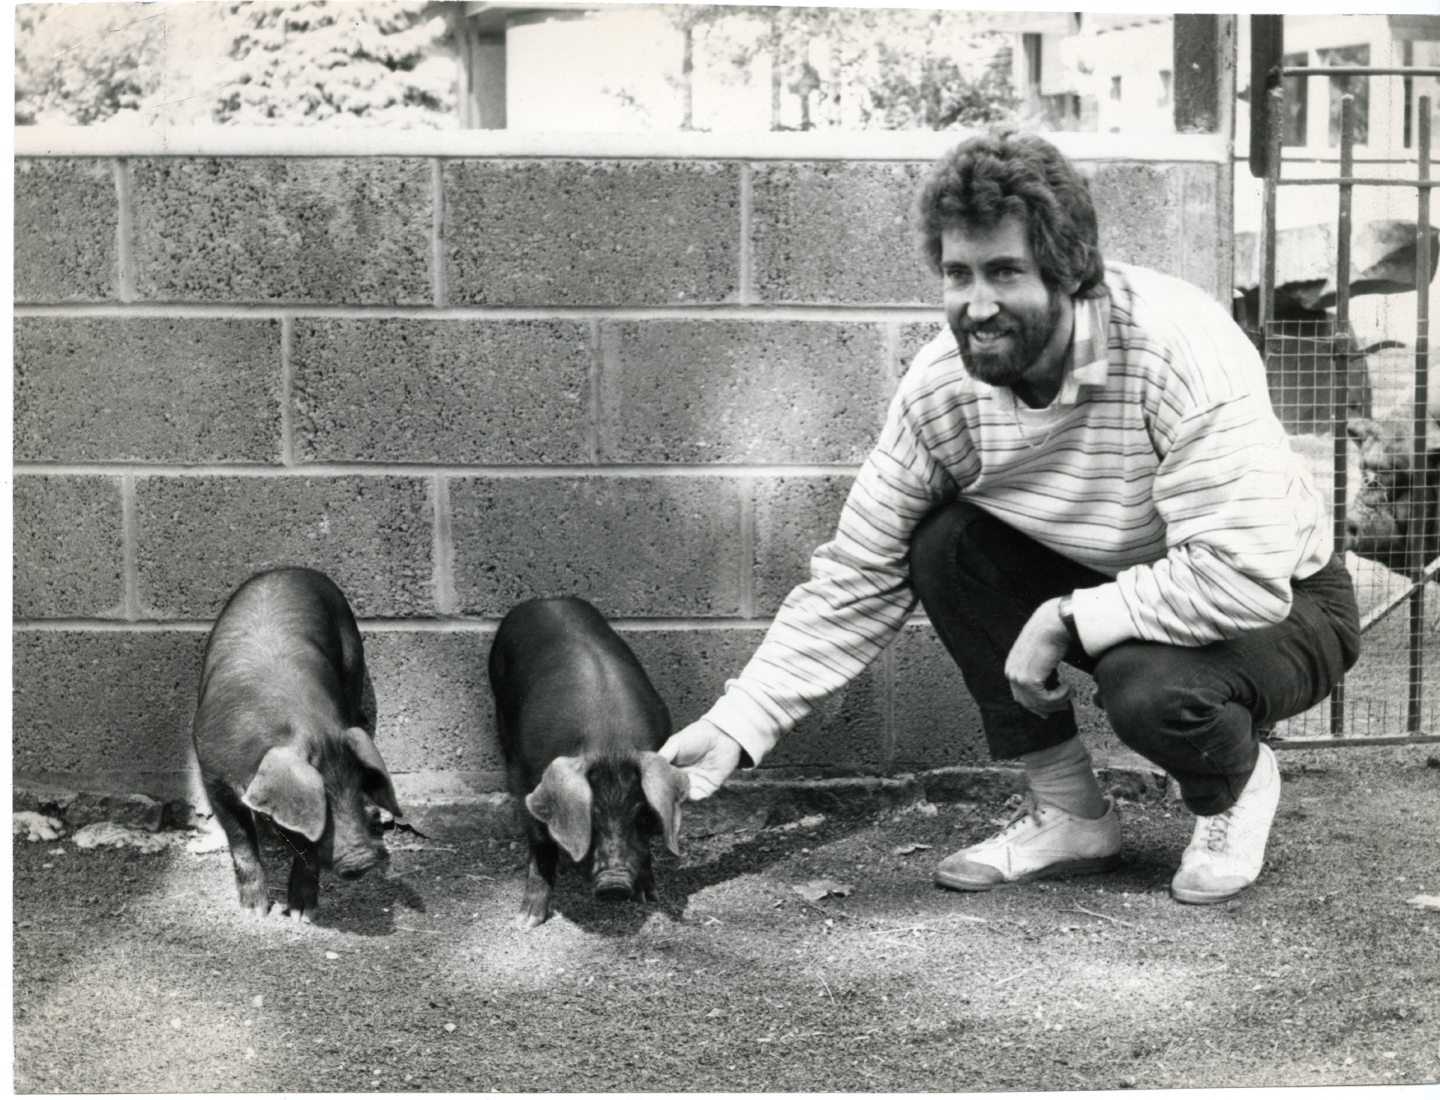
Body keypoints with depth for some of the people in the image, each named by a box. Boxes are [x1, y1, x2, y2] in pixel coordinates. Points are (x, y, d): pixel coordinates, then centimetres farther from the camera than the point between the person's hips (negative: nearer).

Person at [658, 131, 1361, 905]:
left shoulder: (1179, 349, -33)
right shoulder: (941, 383, -16)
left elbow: (1245, 580, -37)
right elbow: (857, 579, -11)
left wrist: (1066, 621, -31)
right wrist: (736, 724, -20)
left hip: (1283, 603, -5)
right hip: (1101, 589, 6)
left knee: (1153, 691, -35)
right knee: (948, 546, -17)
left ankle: (1237, 788, 4)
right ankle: (1068, 814, -1)